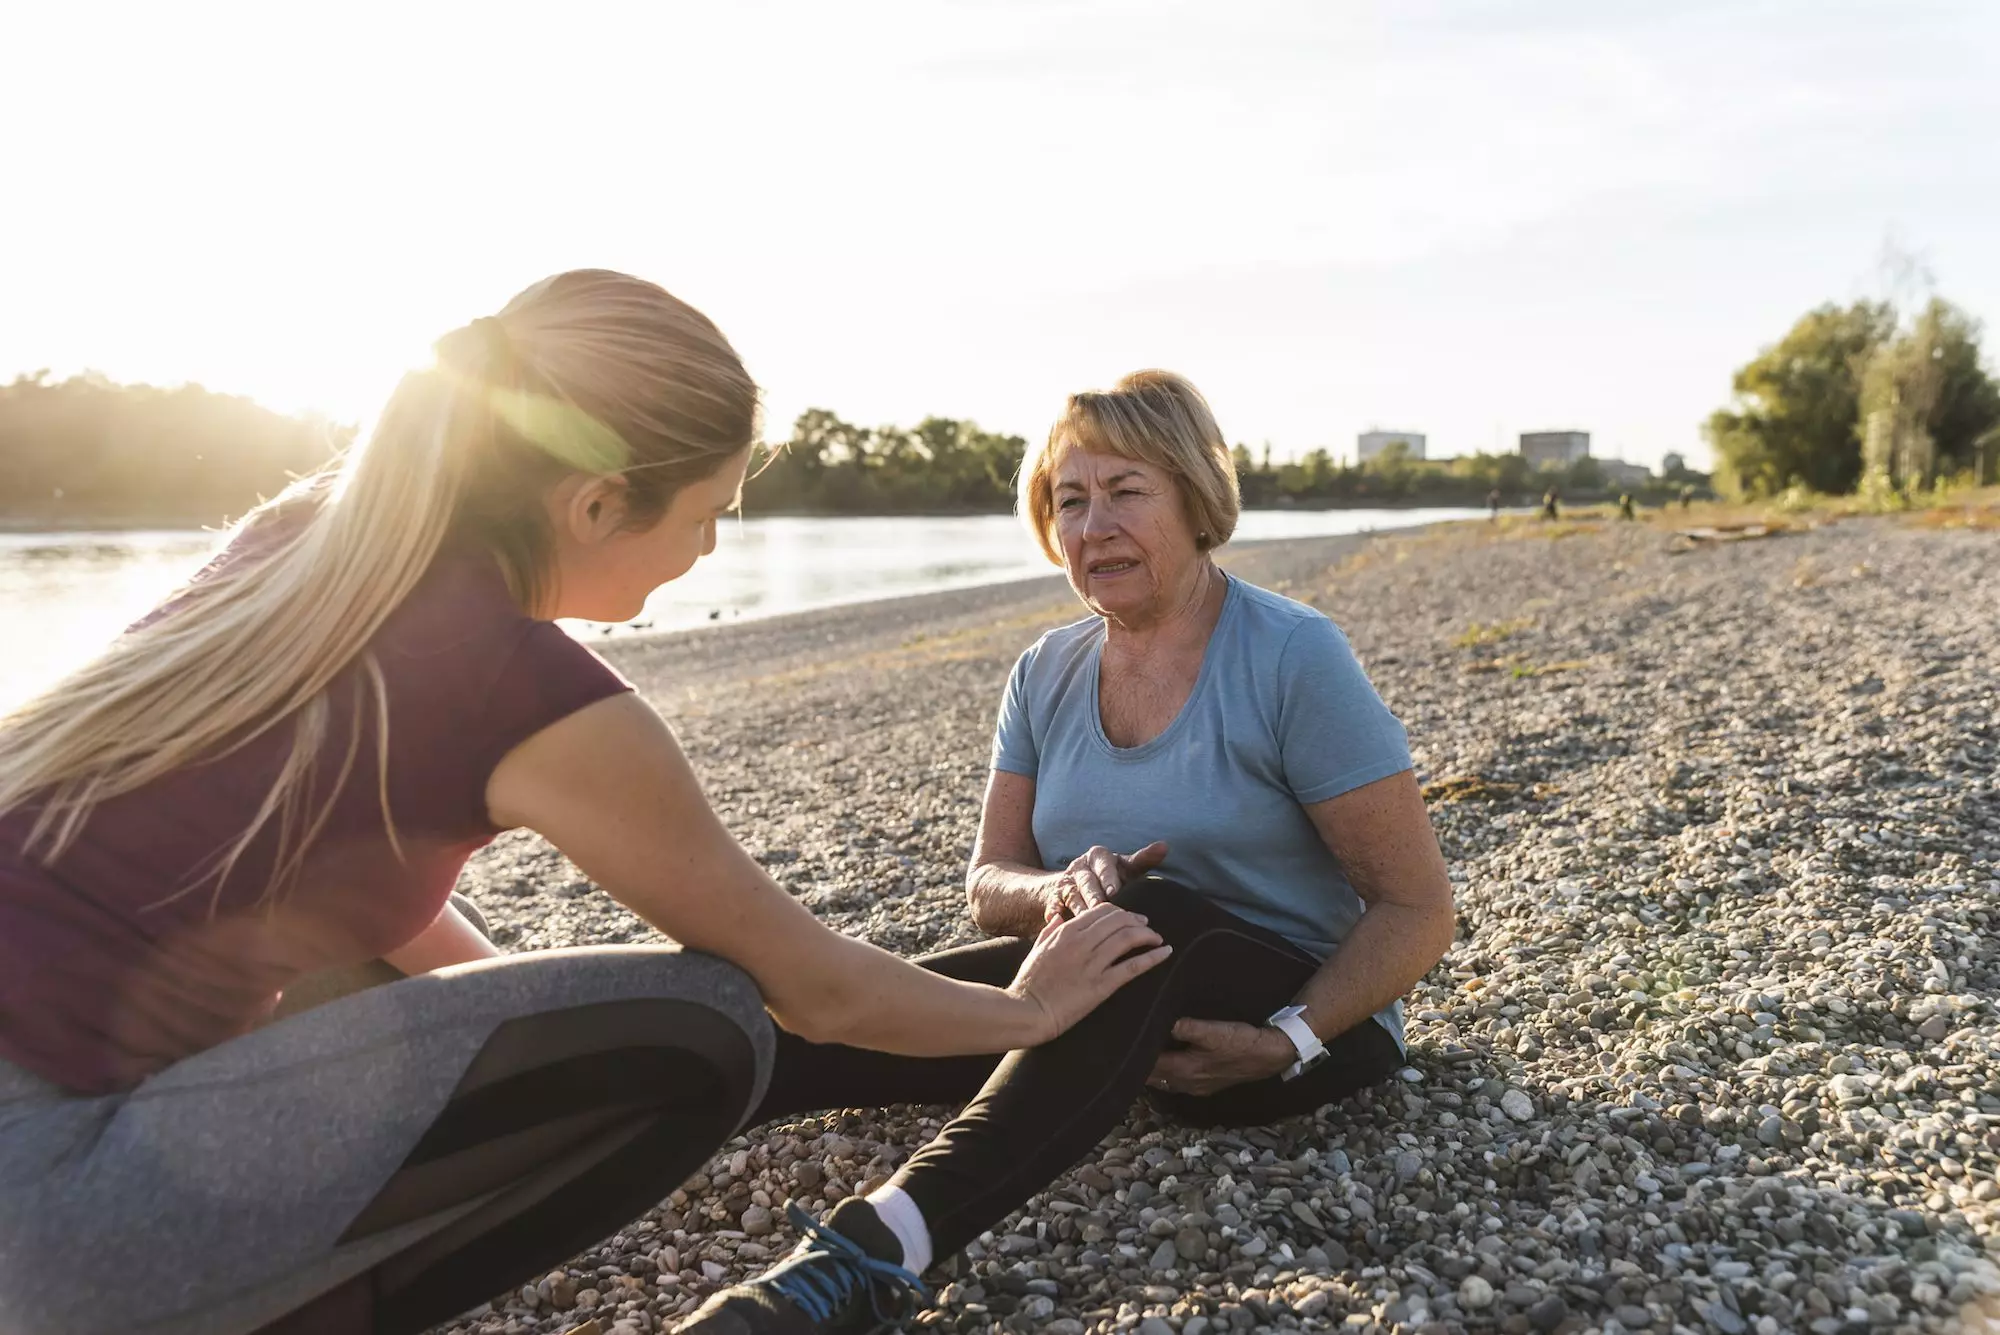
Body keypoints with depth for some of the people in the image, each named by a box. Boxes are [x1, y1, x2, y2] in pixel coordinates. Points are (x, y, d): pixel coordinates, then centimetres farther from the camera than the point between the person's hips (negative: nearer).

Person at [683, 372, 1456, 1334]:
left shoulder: (1293, 659, -13)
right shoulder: (1045, 677, 3)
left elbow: (1418, 906, -12)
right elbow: (988, 884, 4)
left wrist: (1285, 1043, -26)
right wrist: (1057, 891, -21)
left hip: (1307, 1016, -5)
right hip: (1115, 996, 6)